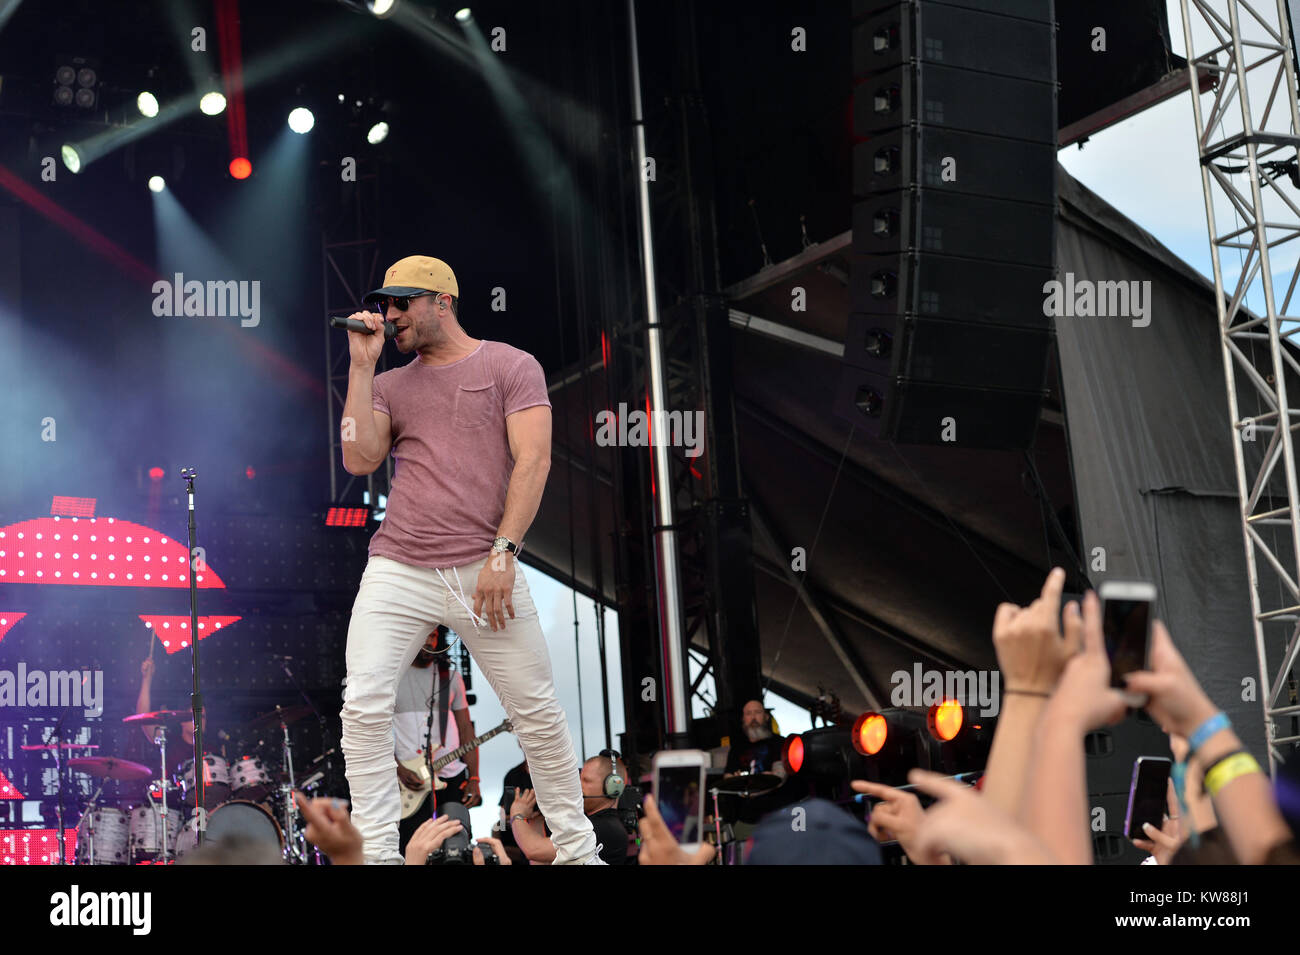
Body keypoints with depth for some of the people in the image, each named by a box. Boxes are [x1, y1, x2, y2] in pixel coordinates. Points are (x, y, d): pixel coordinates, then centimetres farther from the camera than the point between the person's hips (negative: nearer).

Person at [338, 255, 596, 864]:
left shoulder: (511, 367, 6)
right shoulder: (389, 385, 19)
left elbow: (532, 461, -4)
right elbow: (360, 460, 3)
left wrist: (503, 553, -13)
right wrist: (362, 366, 3)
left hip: (483, 572, -3)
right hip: (397, 571, 3)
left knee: (539, 715, 0)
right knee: (364, 709, -11)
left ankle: (575, 849, 15)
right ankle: (378, 853, -2)